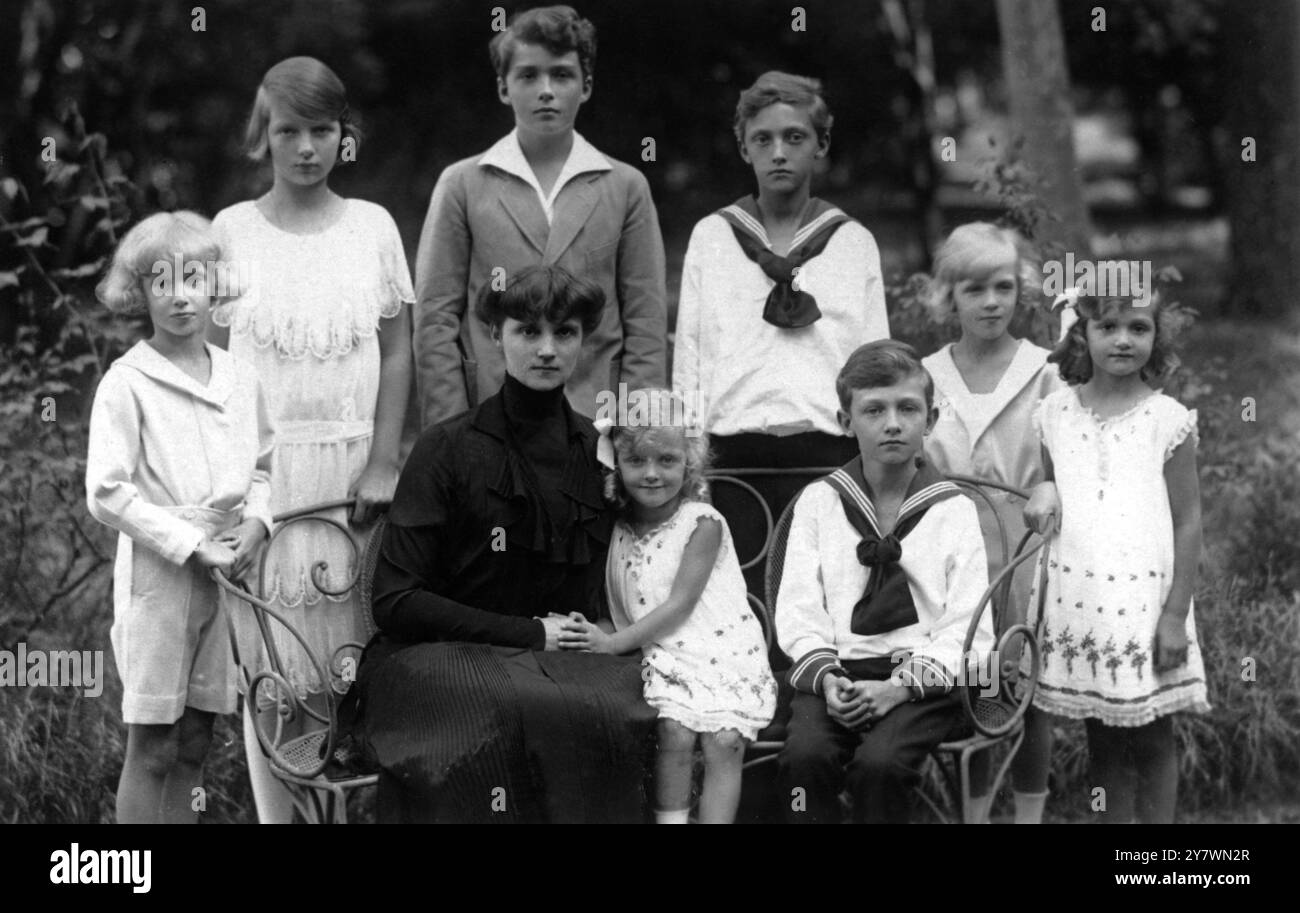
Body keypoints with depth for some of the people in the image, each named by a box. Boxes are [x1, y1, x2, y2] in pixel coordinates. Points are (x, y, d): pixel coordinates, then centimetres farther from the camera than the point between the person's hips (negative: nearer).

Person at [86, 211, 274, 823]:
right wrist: (193, 545, -14)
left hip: (227, 571, 5)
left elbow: (264, 467, 17)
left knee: (194, 745, 9)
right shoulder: (126, 384, -9)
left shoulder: (240, 379, 9)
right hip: (156, 572, -5)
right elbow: (106, 495, -12)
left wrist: (256, 522, -3)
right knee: (152, 748, -2)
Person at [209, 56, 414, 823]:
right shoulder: (234, 229, 4)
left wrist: (384, 463, -3)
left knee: (350, 652, -2)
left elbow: (397, 351, 5)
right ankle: (278, 811, 7)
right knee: (269, 656, 0)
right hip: (260, 465, 0)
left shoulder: (372, 226, 5)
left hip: (351, 463, 0)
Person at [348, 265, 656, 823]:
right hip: (443, 657, -4)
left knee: (616, 708, -29)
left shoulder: (599, 453, 10)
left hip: (563, 656, 4)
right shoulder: (448, 450, -3)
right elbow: (395, 603, -7)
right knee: (512, 717, -36)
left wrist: (602, 627, -2)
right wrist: (529, 633, -8)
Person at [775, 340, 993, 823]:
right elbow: (799, 609, 6)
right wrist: (825, 676, -13)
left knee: (880, 762, -30)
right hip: (835, 671, 2)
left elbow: (967, 629, 0)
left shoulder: (954, 511, 7)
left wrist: (901, 686, -14)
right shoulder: (818, 502, 12)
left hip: (923, 678, -1)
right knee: (806, 754, -29)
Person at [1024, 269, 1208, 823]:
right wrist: (1043, 495, -6)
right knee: (1101, 737, 10)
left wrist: (1176, 614, -7)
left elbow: (1188, 522, -3)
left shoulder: (1167, 419, -4)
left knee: (1151, 737, 4)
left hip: (1144, 598, -3)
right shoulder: (1055, 414, 5)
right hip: (1076, 599, 3)